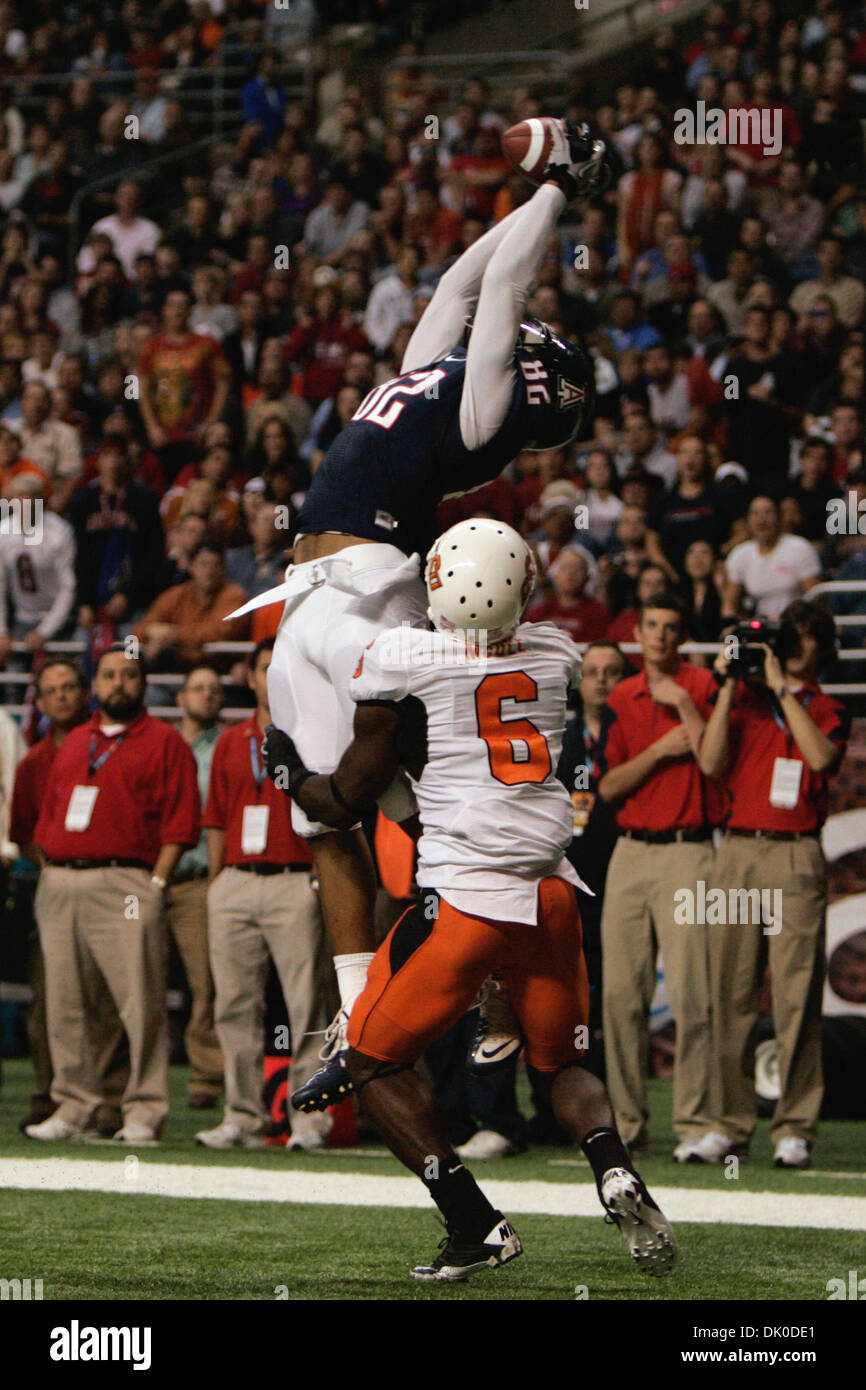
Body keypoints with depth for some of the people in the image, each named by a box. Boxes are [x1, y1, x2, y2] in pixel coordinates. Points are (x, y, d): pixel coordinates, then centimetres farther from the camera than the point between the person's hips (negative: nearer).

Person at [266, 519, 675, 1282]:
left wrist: (289, 772, 23)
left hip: (466, 895, -5)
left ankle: (476, 1224, -1)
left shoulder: (403, 662, -6)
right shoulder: (554, 655, 8)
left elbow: (345, 801, 2)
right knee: (561, 1062, 23)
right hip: (552, 890, 5)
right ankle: (616, 1171, -7)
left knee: (377, 1061, 11)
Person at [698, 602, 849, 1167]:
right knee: (732, 994, 0)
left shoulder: (828, 710, 11)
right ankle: (732, 1123, 4)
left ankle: (796, 1129, -5)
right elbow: (712, 762, 2)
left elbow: (822, 757, -11)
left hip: (797, 856, -2)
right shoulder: (745, 700, 15)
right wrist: (730, 687, 0)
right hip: (738, 851, 2)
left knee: (797, 996, -7)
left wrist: (783, 688, -8)